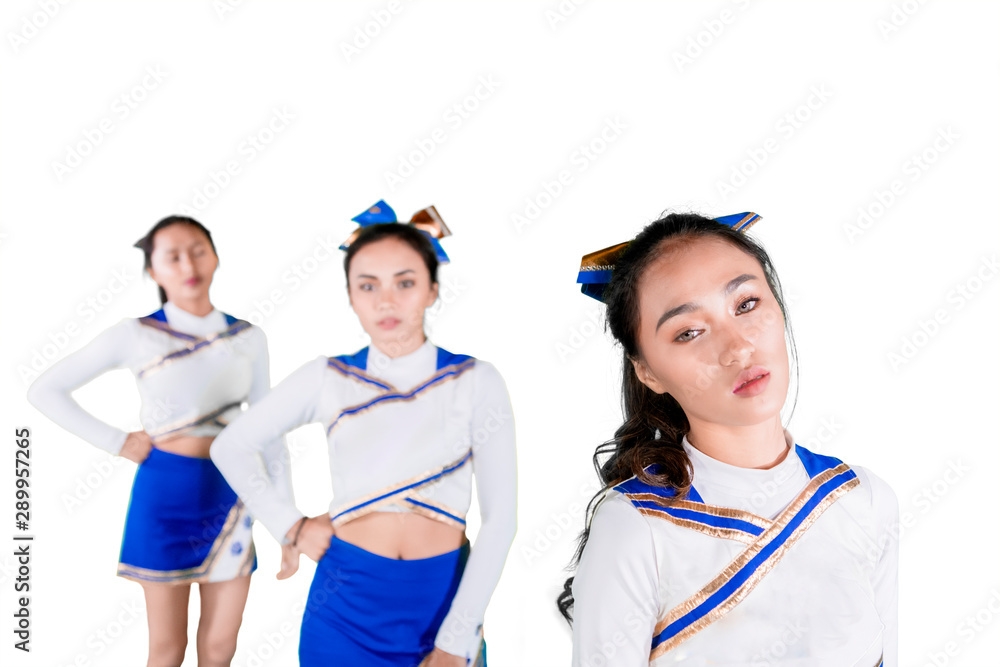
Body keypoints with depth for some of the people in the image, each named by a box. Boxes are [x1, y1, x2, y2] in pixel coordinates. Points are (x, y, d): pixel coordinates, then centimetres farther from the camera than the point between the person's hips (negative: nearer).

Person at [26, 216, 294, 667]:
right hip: (166, 491, -2)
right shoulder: (137, 334, -4)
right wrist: (117, 443, -6)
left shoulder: (248, 338, 4)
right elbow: (44, 390, 0)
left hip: (231, 494, 3)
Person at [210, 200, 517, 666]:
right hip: (348, 598, 1)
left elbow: (499, 518, -9)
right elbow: (230, 447, 9)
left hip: (445, 595, -1)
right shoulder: (328, 379, -2)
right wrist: (290, 526, 0)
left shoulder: (476, 382, -6)